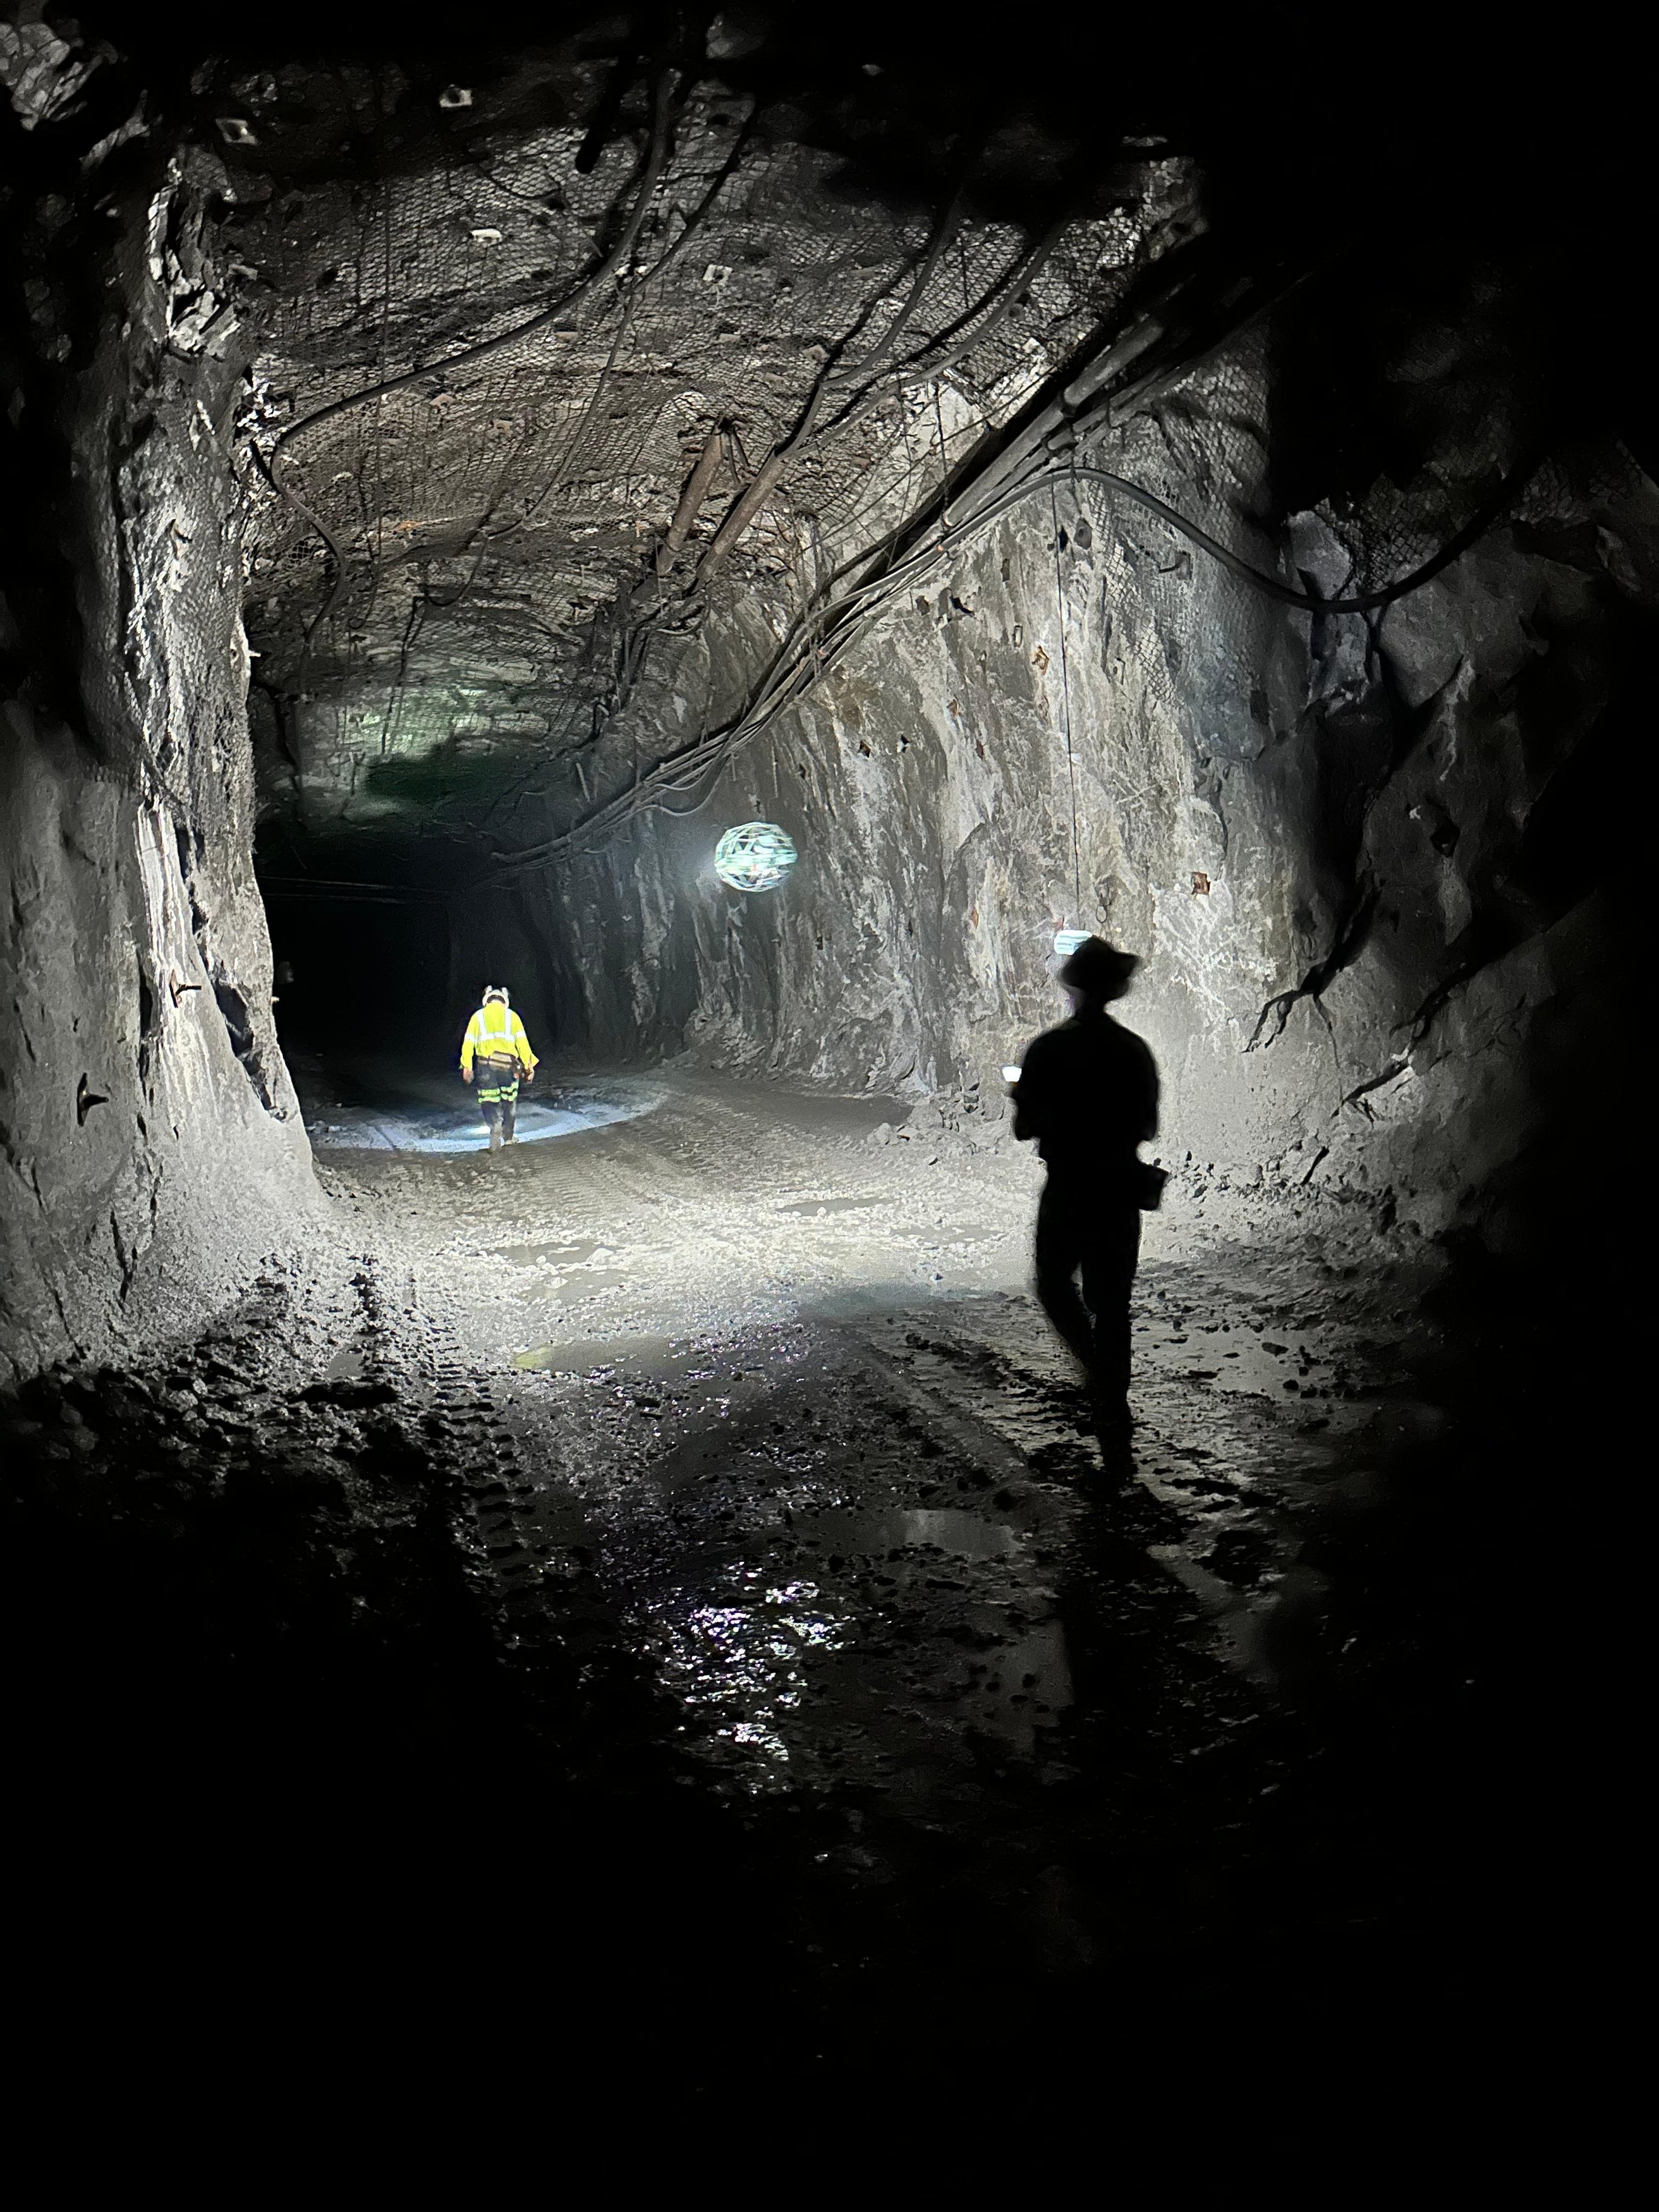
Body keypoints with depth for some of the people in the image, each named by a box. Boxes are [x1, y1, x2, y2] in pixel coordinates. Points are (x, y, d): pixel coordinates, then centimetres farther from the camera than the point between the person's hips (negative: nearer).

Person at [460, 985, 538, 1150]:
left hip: (485, 1064, 0)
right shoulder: (511, 1016, 6)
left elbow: (468, 1043, 3)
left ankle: (495, 1125, -22)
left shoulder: (478, 1016, 8)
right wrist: (529, 1065, 5)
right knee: (509, 1100, 16)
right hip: (508, 1065, 0)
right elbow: (522, 1042, 1)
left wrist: (467, 1067, 7)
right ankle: (509, 1135, 22)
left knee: (489, 1101, 5)